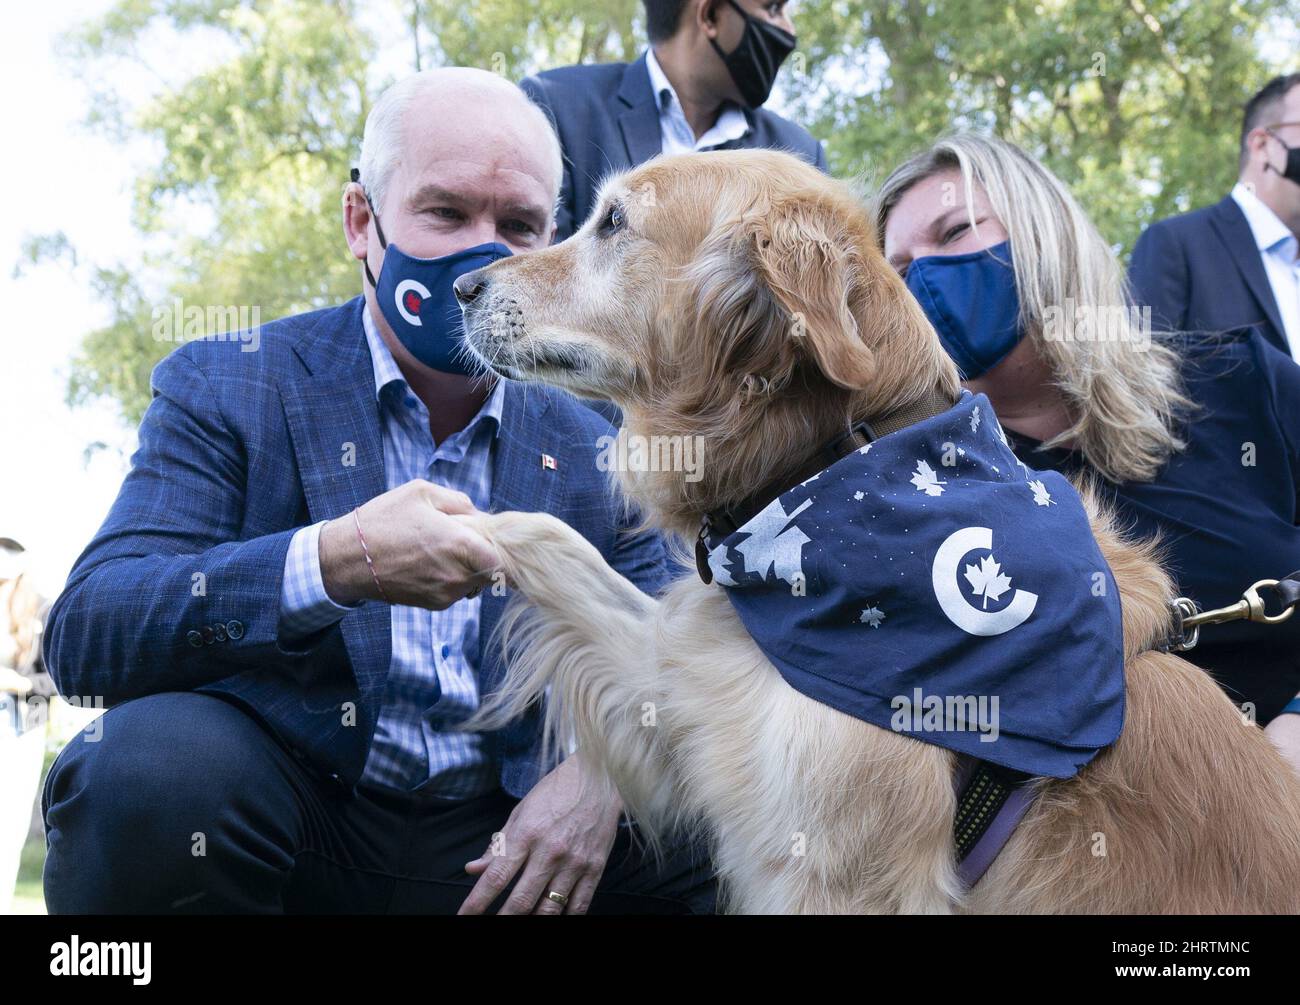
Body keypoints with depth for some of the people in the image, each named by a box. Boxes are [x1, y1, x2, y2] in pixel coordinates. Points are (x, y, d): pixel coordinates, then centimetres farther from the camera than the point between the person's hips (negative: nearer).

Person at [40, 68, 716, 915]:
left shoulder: (599, 454, 8)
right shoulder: (223, 390, -1)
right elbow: (81, 636, -13)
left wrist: (604, 775, -17)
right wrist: (333, 563, -30)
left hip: (494, 852, 2)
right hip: (283, 832, -2)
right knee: (157, 759, -32)